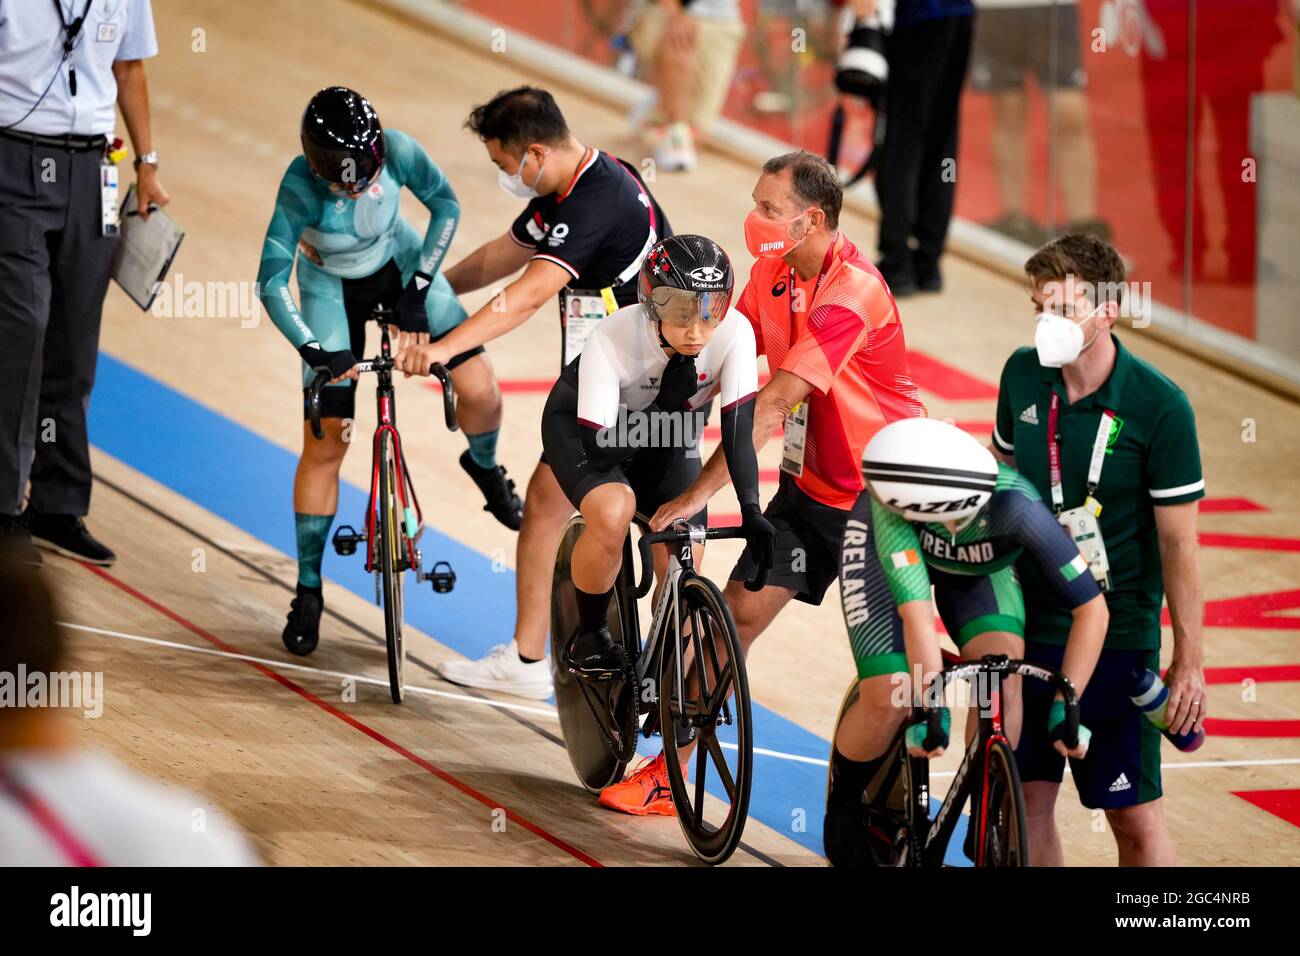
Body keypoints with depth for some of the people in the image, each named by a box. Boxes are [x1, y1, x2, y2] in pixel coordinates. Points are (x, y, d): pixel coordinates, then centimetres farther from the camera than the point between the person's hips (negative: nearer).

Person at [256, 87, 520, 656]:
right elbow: (272, 282, -31)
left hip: (400, 264, 2)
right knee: (324, 443, -5)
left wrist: (418, 289, -17)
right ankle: (308, 591, 6)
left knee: (479, 390, -10)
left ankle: (484, 467, 27)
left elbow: (445, 205, -13)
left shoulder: (396, 151, -30)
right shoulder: (301, 186, -35)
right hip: (333, 287, -2)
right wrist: (312, 349, -40)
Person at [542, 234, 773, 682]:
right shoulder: (613, 339, -37)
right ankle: (589, 636, -9)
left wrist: (751, 510, -42)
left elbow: (739, 427, -31)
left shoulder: (734, 333, -31)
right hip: (581, 427, -3)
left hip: (666, 433, 3)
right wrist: (666, 402, -42)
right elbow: (601, 450, -34)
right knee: (613, 512, -33)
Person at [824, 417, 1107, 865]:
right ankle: (842, 808, 16)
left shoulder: (1015, 505, -42)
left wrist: (1064, 707, -39)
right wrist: (931, 708, -46)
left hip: (978, 567, 1)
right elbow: (916, 609, -43)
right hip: (890, 549, -1)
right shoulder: (889, 507, -43)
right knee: (888, 701, -15)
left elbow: (1091, 606, -37)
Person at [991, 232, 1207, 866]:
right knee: (1026, 801, 6)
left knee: (1134, 814, -3)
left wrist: (1189, 659, -9)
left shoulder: (1158, 406, -15)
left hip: (1116, 633, -5)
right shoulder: (1023, 375, 0)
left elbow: (1178, 540, -10)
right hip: (1028, 622, 5)